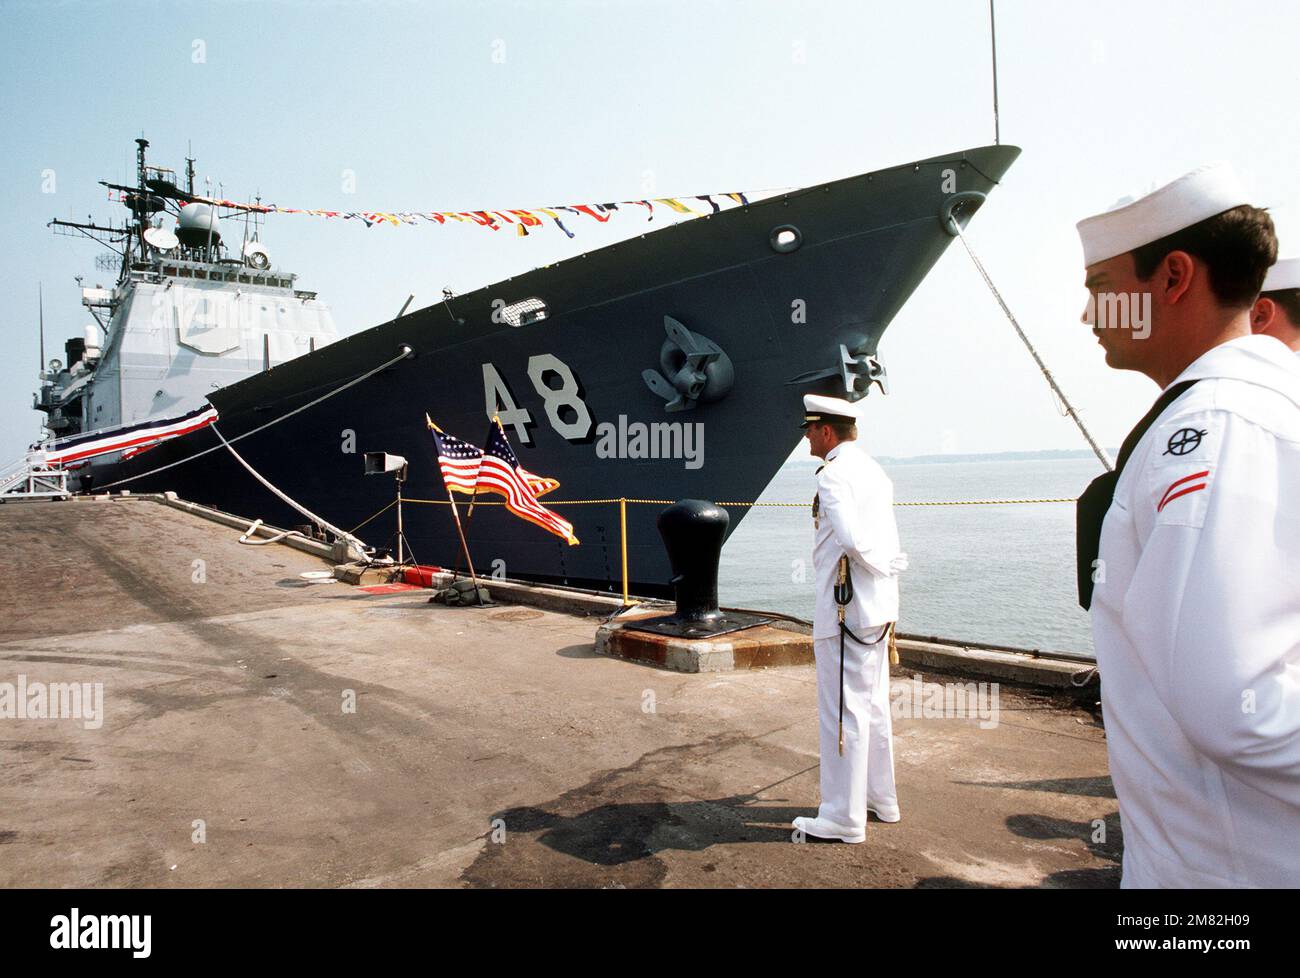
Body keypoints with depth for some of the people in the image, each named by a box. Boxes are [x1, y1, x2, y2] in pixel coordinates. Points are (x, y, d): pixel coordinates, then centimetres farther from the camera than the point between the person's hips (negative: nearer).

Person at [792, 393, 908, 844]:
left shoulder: (834, 474, -16)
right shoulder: (873, 469, 14)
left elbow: (851, 539, -28)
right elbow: (888, 538, 15)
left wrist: (884, 565, -12)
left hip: (844, 607, -10)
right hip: (877, 606, 10)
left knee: (842, 711, -1)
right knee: (872, 705, 19)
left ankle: (844, 818, 8)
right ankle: (881, 799, 32)